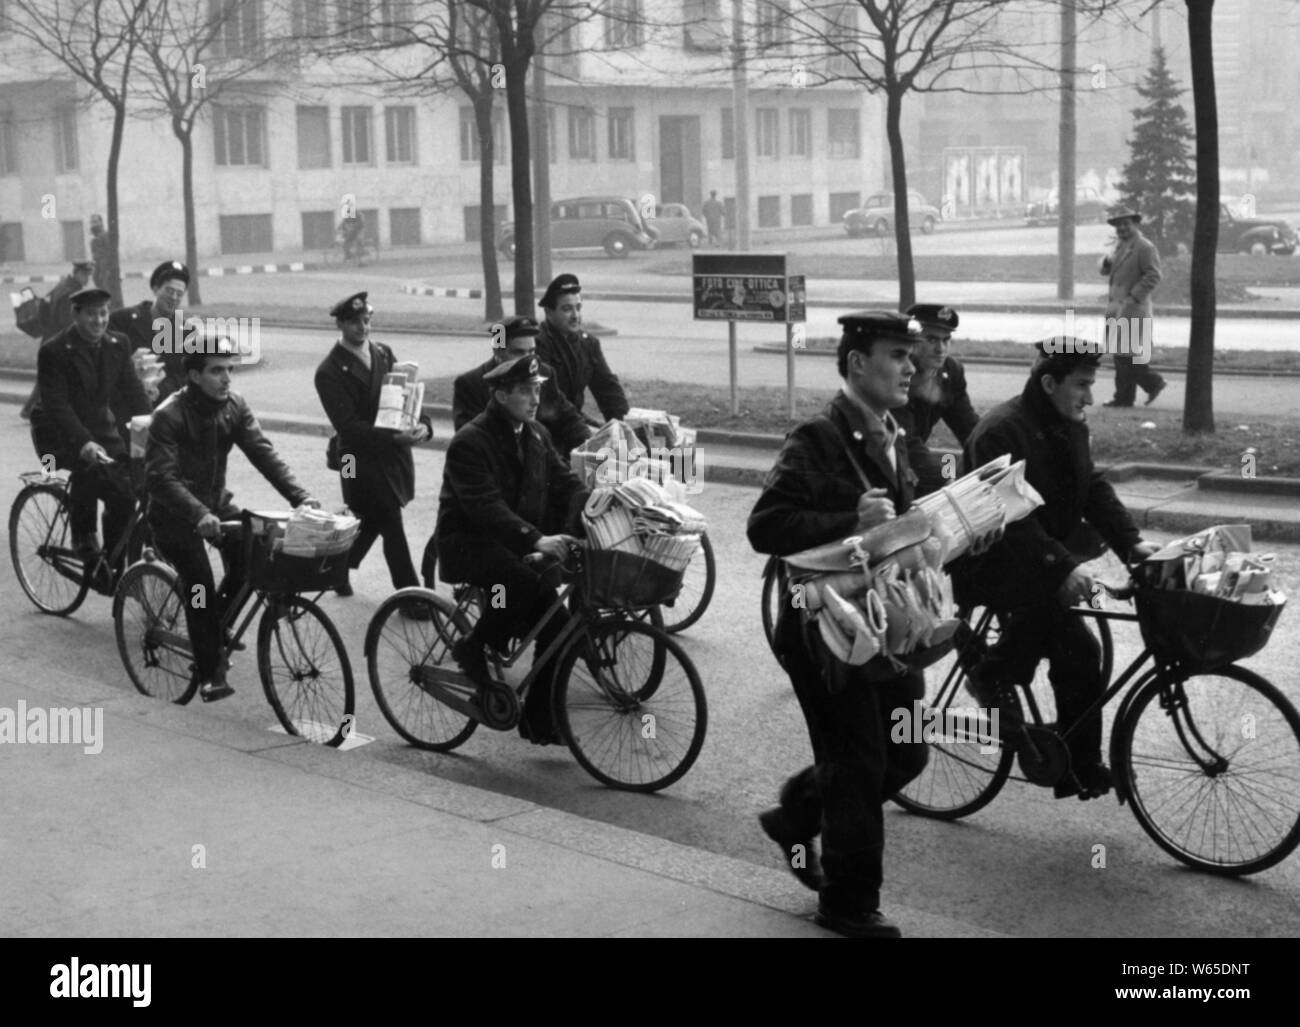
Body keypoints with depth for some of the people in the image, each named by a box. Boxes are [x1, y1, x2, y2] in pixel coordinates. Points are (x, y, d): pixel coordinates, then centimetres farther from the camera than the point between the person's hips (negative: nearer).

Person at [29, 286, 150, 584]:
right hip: (59, 434, -4)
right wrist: (83, 443, -38)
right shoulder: (53, 351, -16)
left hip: (100, 427, 5)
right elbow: (57, 405, -24)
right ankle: (83, 537, -12)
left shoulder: (117, 345, 0)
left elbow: (133, 392, -3)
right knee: (89, 467, -33)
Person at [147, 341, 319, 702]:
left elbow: (263, 453, -11)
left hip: (216, 503, 5)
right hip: (174, 512, -5)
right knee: (200, 584, -17)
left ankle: (215, 628, 10)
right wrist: (199, 515, -43)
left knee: (249, 557, -16)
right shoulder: (169, 416, -22)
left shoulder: (234, 406, -5)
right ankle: (209, 674, -4)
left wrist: (300, 496, -24)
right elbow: (161, 477, -29)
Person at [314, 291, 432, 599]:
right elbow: (348, 425, -18)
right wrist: (393, 437, -29)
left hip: (395, 456, 6)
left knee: (371, 524, 18)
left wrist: (423, 424, -14)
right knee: (392, 529, -3)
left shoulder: (384, 354, 8)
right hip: (362, 459, -6)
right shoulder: (329, 372, -12)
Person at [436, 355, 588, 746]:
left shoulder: (537, 435, 10)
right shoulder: (470, 442, -15)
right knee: (527, 582, -35)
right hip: (468, 544, -7)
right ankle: (475, 648, -11)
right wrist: (535, 539, -38)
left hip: (519, 543, 7)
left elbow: (566, 483, 6)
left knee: (556, 615, -9)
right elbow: (485, 508, -26)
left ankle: (540, 719, 1)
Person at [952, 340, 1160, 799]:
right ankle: (993, 676, -12)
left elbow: (1094, 489, 1)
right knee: (1043, 595, -35)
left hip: (1039, 564, 8)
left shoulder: (1070, 429, 6)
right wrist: (1063, 567, -38)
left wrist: (1131, 542, -15)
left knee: (1078, 654, 0)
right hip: (990, 563, -8)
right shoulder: (1000, 431, -23)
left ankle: (1081, 769, 10)